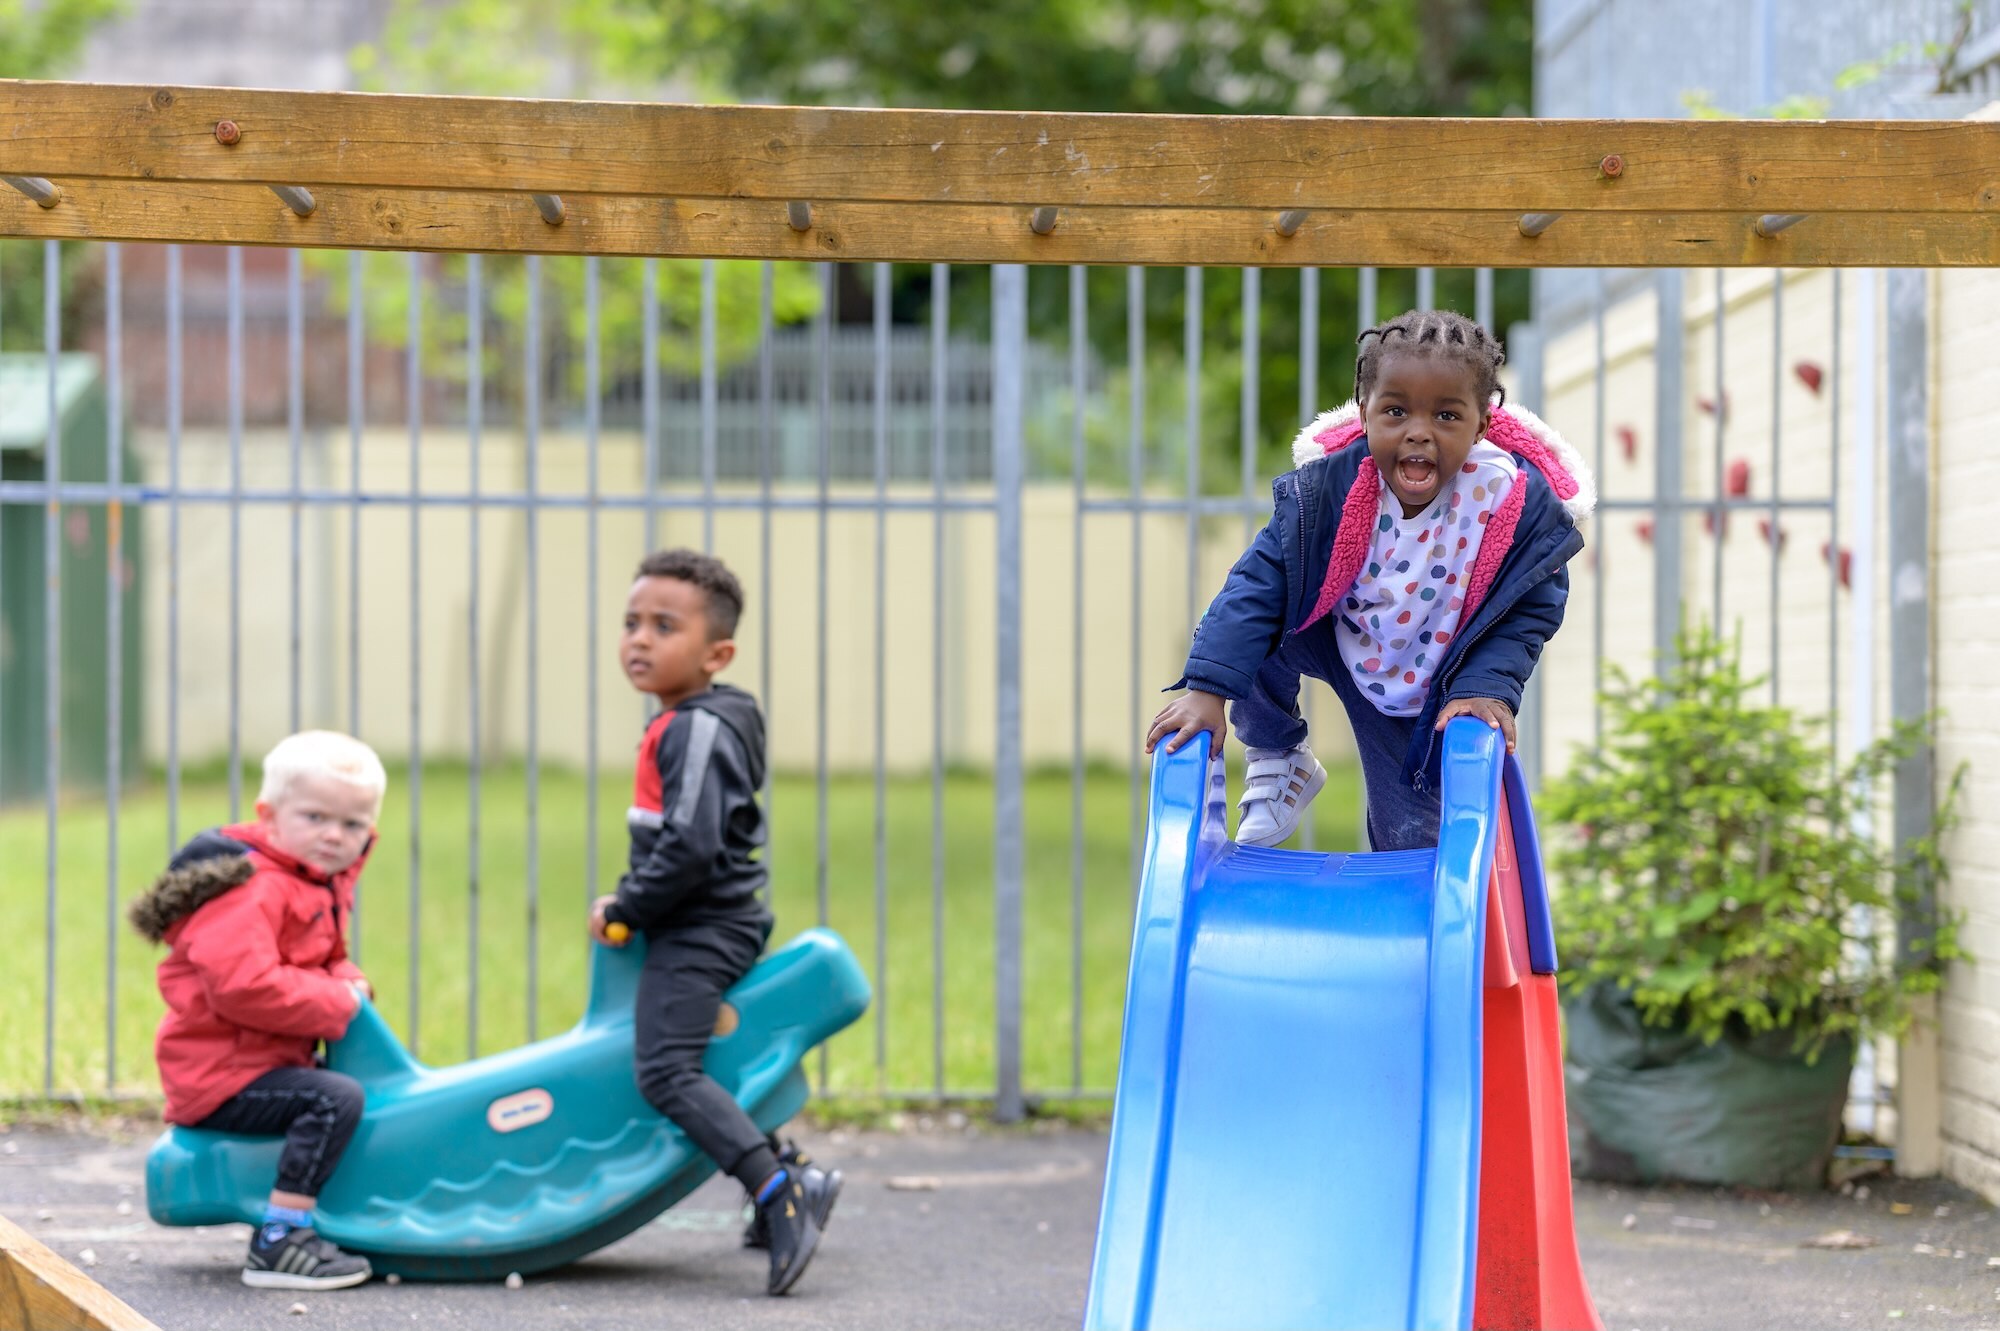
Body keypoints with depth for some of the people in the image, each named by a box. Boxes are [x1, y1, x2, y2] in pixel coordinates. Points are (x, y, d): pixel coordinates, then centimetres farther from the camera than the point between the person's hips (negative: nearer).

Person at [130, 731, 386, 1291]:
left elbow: (327, 962, 27)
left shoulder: (323, 886, 13)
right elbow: (240, 984, -32)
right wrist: (336, 1003, -23)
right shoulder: (253, 889, -21)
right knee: (337, 1098, -27)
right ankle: (277, 1244, -27)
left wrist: (348, 981, 2)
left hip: (263, 1060, 11)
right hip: (220, 1073, -11)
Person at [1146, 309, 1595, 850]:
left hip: (1421, 696, 0)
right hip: (1333, 639, 1)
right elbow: (1261, 583, -28)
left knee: (1408, 840, 1)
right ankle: (1278, 761, 1)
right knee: (1250, 633, -26)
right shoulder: (1327, 488, -28)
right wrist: (1207, 688, -36)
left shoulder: (1519, 503, -30)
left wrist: (1485, 688, -33)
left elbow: (1528, 613, -17)